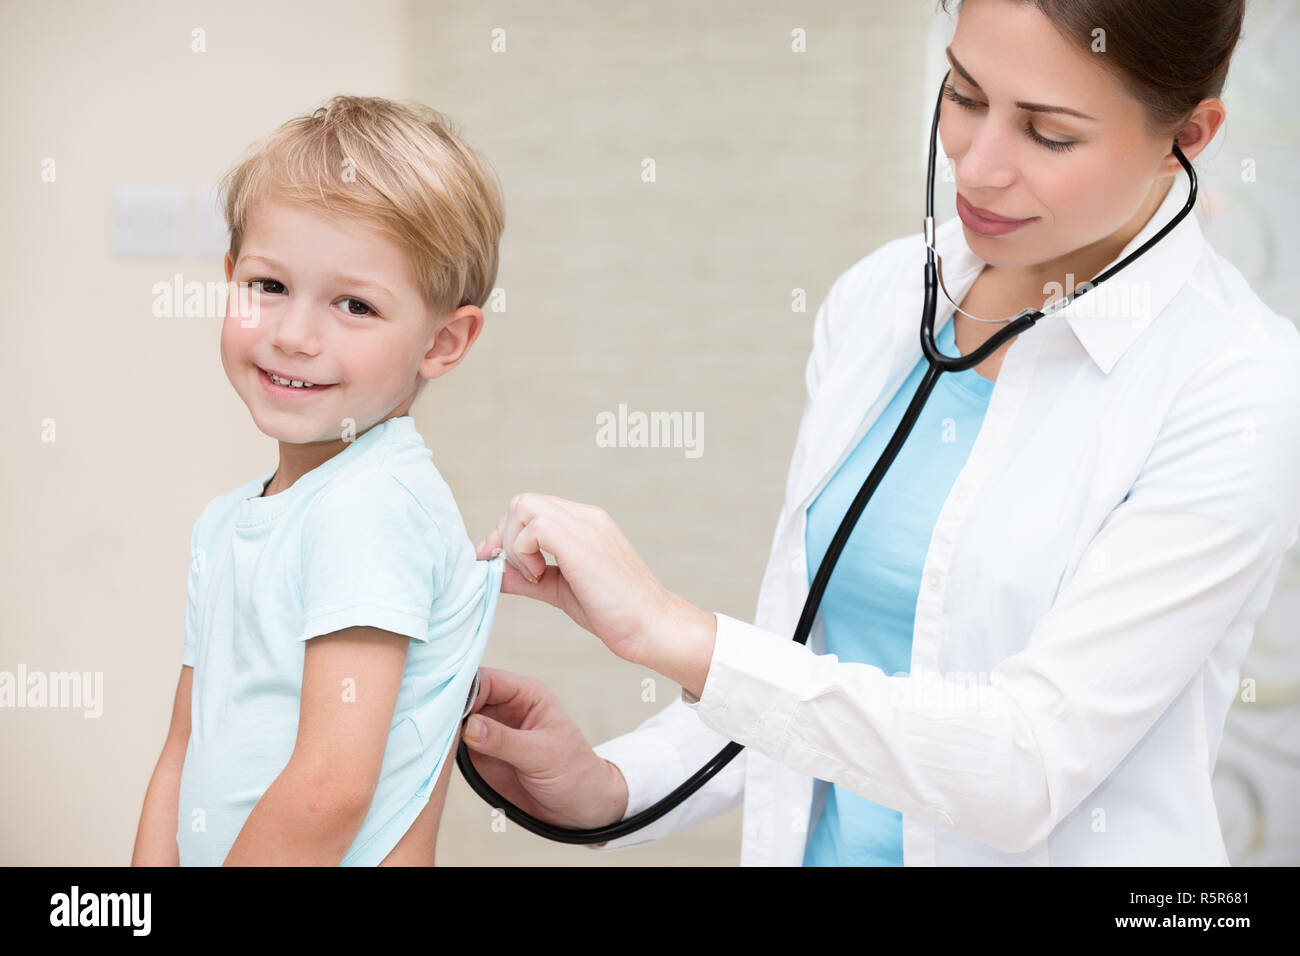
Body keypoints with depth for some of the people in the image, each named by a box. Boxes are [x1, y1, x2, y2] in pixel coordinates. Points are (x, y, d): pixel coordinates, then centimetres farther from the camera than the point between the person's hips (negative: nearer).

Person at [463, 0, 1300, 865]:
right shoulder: (880, 298, -2)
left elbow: (1034, 764, -25)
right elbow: (809, 651, 5)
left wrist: (673, 632, -28)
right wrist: (612, 787, -10)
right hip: (814, 843, 5)